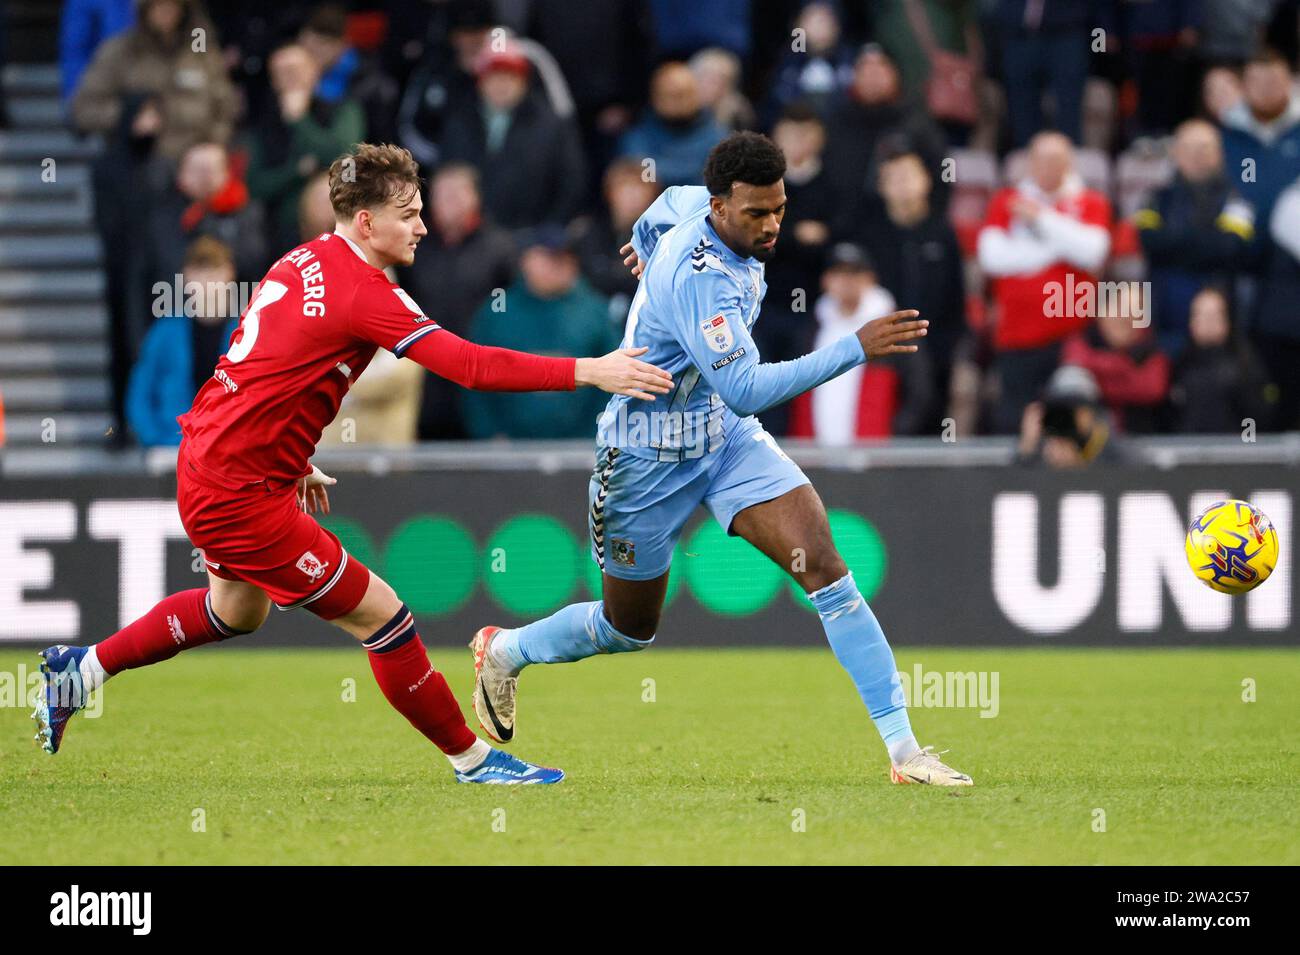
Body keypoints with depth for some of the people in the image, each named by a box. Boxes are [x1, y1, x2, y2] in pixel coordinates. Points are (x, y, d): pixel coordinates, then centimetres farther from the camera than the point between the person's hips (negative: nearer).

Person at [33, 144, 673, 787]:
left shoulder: (304, 262, 6)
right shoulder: (363, 293, -22)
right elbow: (470, 365, -29)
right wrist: (590, 372, -29)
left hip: (207, 462, 10)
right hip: (241, 493, -10)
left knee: (237, 611, 33)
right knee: (379, 614, -4)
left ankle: (83, 669, 40)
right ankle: (472, 759, 4)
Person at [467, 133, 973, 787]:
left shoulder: (698, 206, -7)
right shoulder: (700, 277, -33)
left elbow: (670, 202, 19)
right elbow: (745, 388, -42)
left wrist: (647, 239, 43)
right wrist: (855, 349, -45)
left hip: (728, 438, 7)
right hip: (650, 456, -7)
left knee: (826, 569, -13)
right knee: (629, 630, 13)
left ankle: (903, 750, -16)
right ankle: (503, 653, 44)